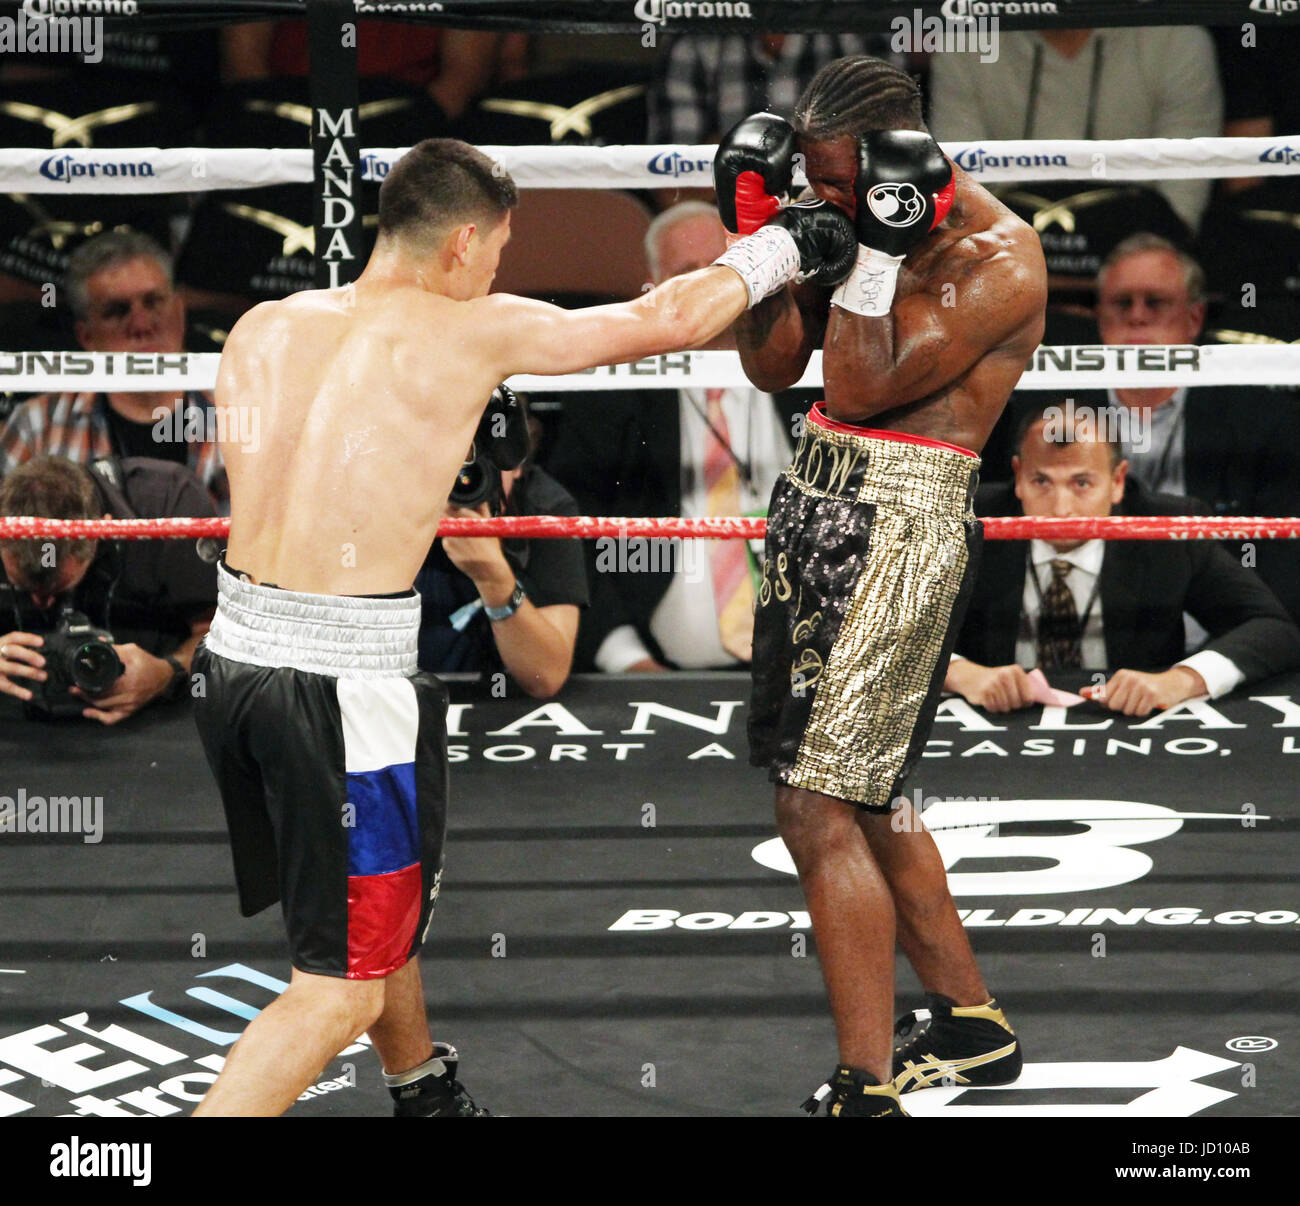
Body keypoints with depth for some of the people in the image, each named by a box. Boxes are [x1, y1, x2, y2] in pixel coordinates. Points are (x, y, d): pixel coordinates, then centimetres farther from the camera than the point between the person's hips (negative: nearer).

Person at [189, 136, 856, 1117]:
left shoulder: (260, 331, 6)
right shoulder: (474, 333, -6)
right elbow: (667, 320, 5)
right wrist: (779, 251, 20)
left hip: (235, 656, 7)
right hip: (345, 681, -7)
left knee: (378, 899, 29)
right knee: (346, 985, 2)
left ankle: (426, 1090, 50)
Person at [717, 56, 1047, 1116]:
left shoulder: (997, 261, -15)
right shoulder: (867, 218, 9)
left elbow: (862, 388, -19)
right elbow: (775, 365, 11)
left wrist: (879, 243, -24)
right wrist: (757, 228, 0)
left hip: (902, 522, -9)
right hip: (818, 502, 9)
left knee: (819, 810, -12)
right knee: (864, 792, 18)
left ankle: (867, 1092, -8)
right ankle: (970, 1027, 33)